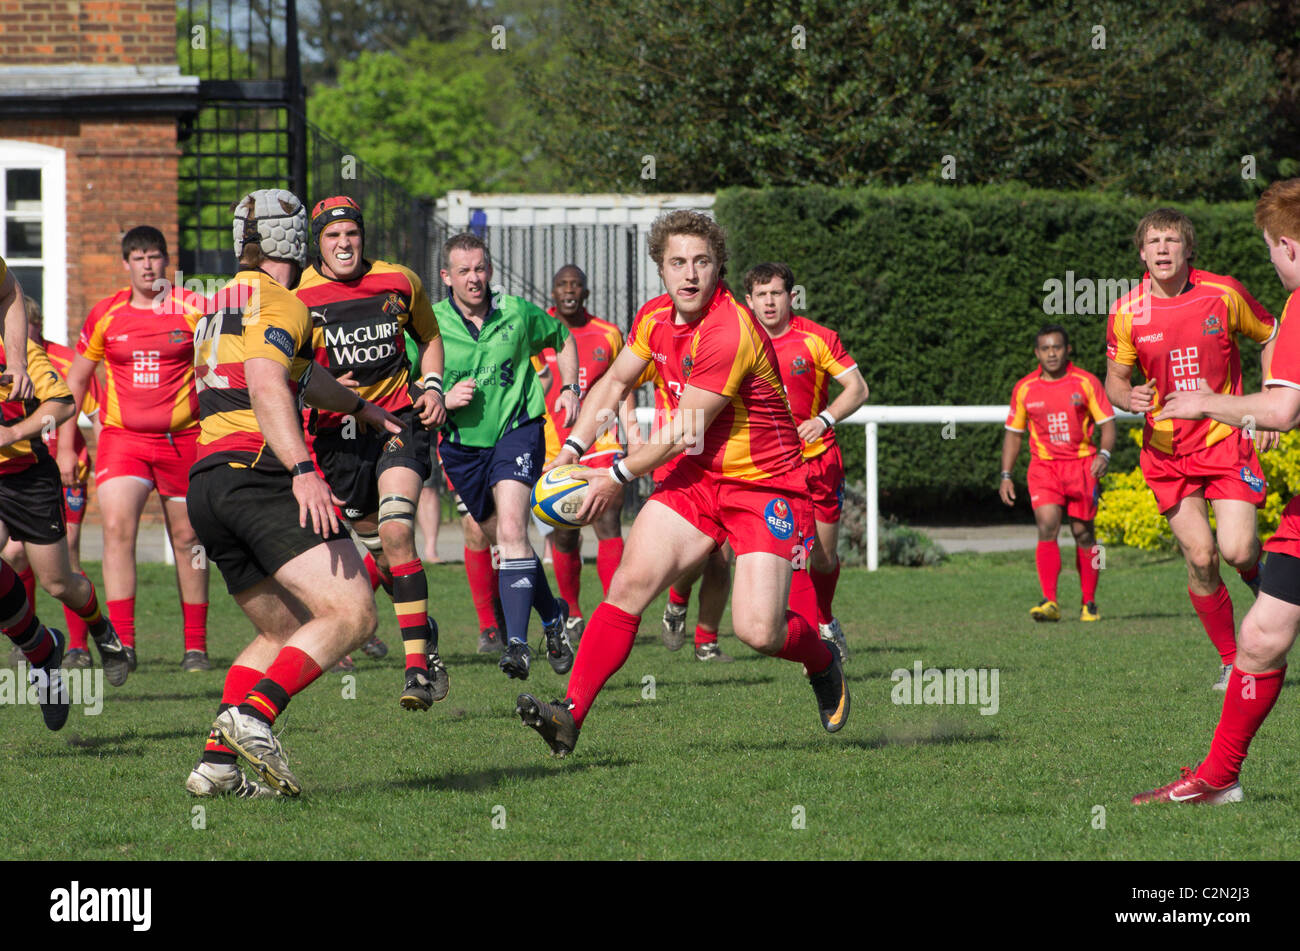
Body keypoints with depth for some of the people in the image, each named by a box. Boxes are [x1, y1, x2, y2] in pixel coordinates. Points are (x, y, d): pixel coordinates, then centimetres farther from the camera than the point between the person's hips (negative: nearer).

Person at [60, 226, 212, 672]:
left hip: (183, 439, -1)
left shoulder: (193, 309, -2)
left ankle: (196, 646, 17)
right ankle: (121, 643, -17)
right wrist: (65, 446, 11)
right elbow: (75, 379, 14)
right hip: (121, 438, 1)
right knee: (117, 527, -17)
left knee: (187, 539, 5)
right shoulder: (105, 315, 4)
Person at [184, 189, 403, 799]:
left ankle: (217, 763, 2)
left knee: (284, 634, 17)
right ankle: (252, 715, -32)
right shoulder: (280, 303, -2)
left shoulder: (221, 305, 27)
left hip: (206, 485, 9)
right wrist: (303, 470, -32)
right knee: (351, 615, -15)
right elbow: (266, 387, -21)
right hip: (258, 472, -9)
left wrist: (358, 406, 61)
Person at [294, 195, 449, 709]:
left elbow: (428, 337, 19)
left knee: (395, 531, -20)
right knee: (377, 546, 9)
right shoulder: (299, 296, -4)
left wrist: (432, 386, 3)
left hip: (400, 417, -1)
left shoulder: (399, 282, 1)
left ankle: (417, 665, -22)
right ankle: (426, 634, 35)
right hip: (339, 433, 1)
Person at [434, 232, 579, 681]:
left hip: (517, 429, -3)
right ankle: (553, 616, 38)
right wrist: (444, 400, -19)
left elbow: (562, 339, 17)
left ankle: (517, 640, -30)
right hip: (462, 444, 3)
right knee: (503, 538, 12)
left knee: (511, 528, -23)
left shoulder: (517, 314, -4)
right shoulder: (429, 326, -7)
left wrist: (570, 389, 5)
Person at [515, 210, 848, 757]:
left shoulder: (730, 333, -25)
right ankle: (570, 713, -14)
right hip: (697, 479, 7)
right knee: (630, 584, -12)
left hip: (766, 486, -7)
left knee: (758, 631, -15)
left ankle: (822, 661, 20)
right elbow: (615, 383, 17)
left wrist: (618, 476, -8)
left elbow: (682, 432, -19)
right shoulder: (656, 317, 1)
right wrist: (574, 447, 2)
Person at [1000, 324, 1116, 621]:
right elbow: (1014, 433, 13)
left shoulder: (1086, 383, -1)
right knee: (1047, 527, -16)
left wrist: (1104, 454, -18)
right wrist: (1006, 476, 7)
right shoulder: (1024, 388, 4)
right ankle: (1049, 602, -19)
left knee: (1083, 533, 2)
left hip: (1082, 463, -1)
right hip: (1044, 466, 1)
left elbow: (1107, 423, 1)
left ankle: (1089, 603, 15)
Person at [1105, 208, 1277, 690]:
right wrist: (1129, 398, -17)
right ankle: (1230, 661, 9)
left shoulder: (1222, 294, -8)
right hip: (1166, 450, 1)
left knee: (1235, 549, -16)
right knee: (1200, 558, -8)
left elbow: (1270, 336, 9)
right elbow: (1115, 380, 7)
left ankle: (1257, 572, 22)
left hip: (1226, 438, -1)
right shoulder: (1127, 311, -5)